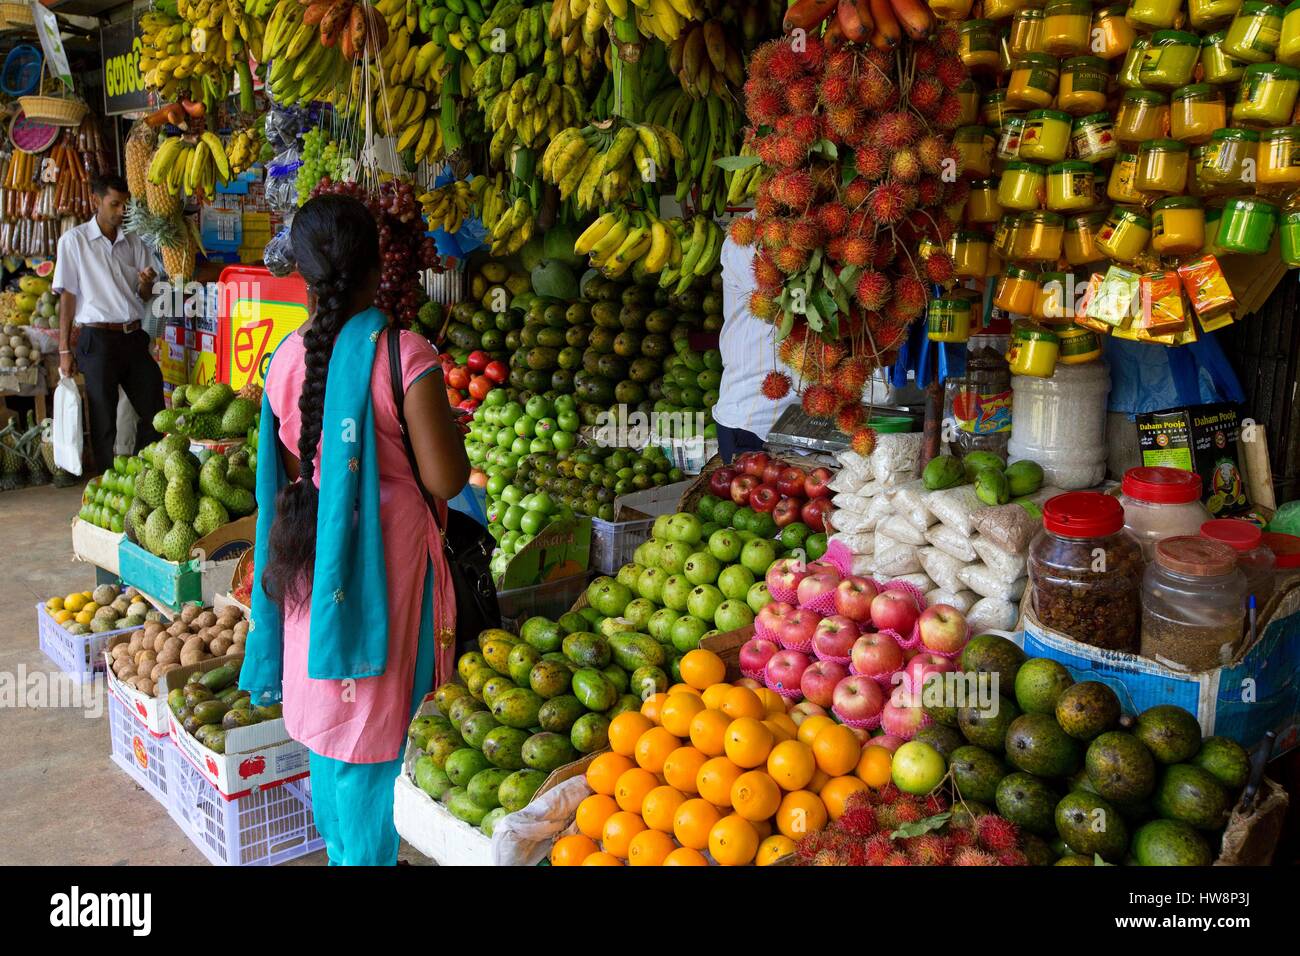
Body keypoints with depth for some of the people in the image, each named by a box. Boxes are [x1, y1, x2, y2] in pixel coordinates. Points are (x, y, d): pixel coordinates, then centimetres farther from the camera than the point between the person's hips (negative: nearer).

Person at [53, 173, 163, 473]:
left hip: (134, 336, 4)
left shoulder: (133, 243, 10)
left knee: (154, 410, 5)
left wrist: (145, 284, -10)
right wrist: (64, 350, -5)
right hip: (98, 339, -4)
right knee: (104, 418, 1)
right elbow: (67, 296, -2)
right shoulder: (74, 240, -1)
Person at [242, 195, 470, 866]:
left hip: (309, 560, 5)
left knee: (326, 706, 20)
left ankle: (338, 843, 39)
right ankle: (369, 852, 23)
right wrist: (448, 426, 1)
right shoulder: (403, 355, -17)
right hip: (384, 556, -5)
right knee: (377, 715, 9)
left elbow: (284, 470, 8)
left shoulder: (286, 359, -2)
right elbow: (445, 480, -17)